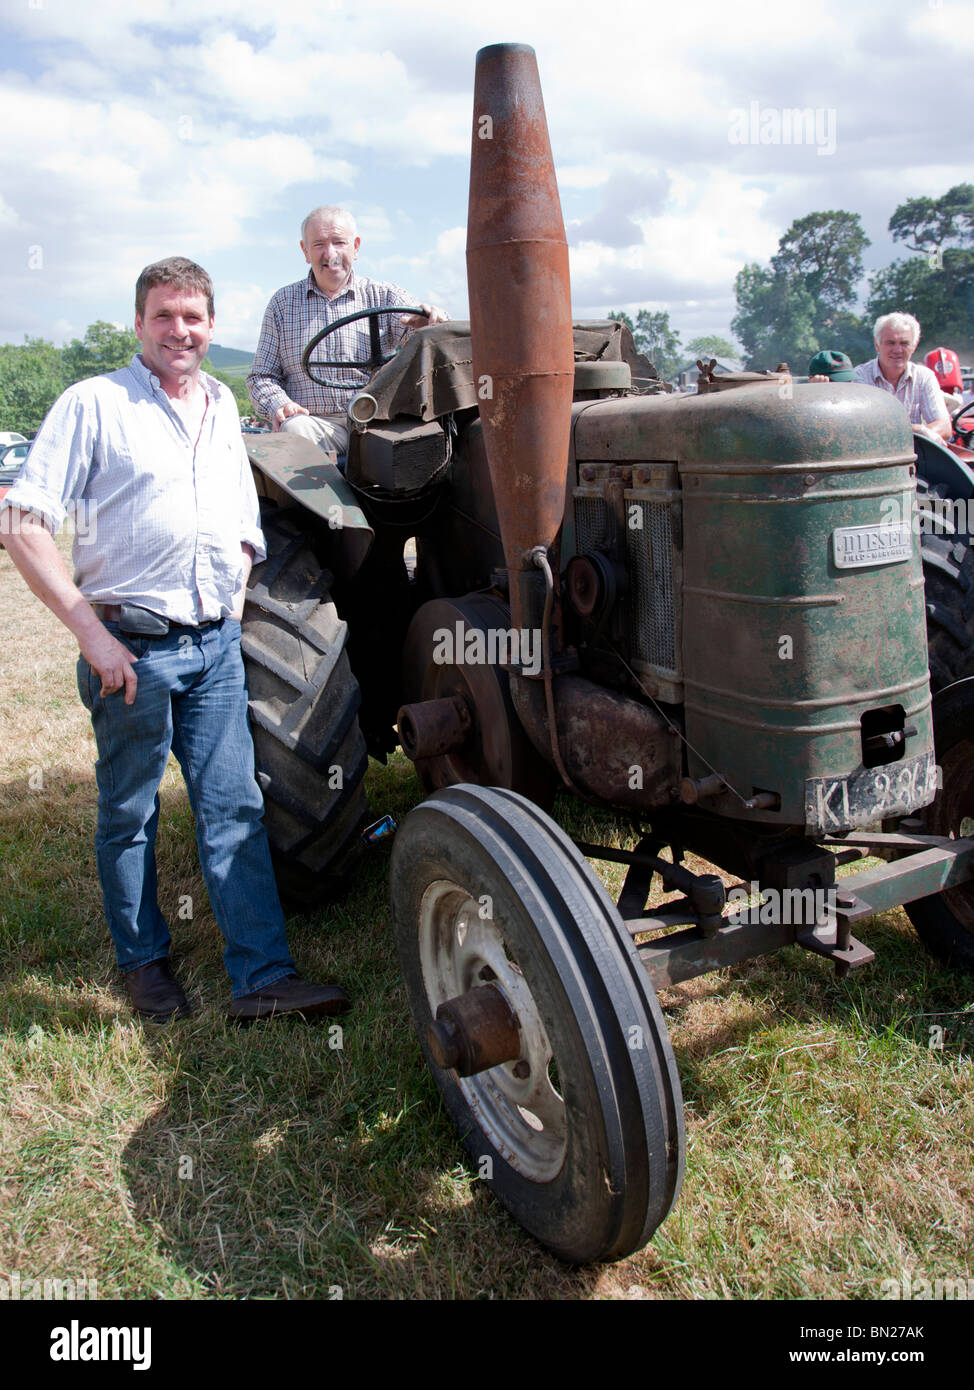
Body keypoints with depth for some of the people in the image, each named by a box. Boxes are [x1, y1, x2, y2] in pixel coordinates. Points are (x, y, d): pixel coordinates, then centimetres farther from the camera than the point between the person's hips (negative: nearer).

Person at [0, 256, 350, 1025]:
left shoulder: (222, 407, 14)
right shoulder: (94, 403, -4)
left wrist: (233, 606, 12)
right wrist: (91, 632, -15)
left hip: (215, 644, 5)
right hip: (131, 645, -4)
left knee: (235, 808, 4)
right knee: (129, 814, 9)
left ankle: (263, 975, 10)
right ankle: (145, 962, 27)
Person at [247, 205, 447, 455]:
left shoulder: (384, 296, 15)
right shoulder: (283, 303, 18)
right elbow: (261, 377, 16)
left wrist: (430, 321, -25)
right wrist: (278, 404, -8)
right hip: (316, 422, 0)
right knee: (294, 429, -36)